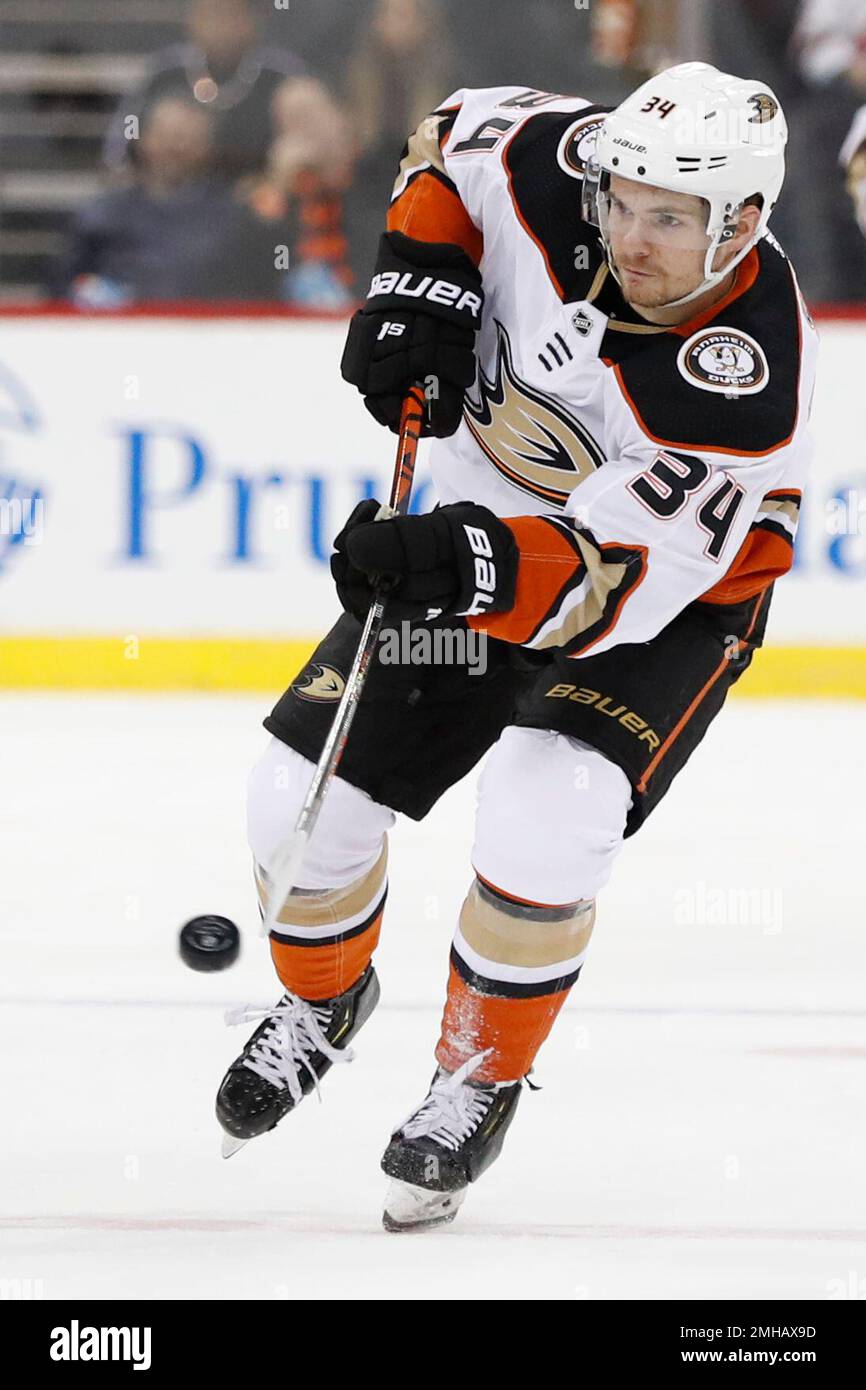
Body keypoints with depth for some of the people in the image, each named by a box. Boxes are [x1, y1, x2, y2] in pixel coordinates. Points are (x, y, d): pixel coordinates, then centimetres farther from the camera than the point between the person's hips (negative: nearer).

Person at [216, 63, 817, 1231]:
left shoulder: (746, 377, -36)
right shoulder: (554, 171, -23)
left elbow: (619, 579, -38)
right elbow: (451, 141, 1)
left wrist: (465, 568, -54)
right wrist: (417, 290, -13)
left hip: (677, 587, -5)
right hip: (490, 519, 5)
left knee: (546, 818, -29)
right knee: (305, 788, -2)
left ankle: (481, 1076, -3)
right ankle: (323, 997, 30)